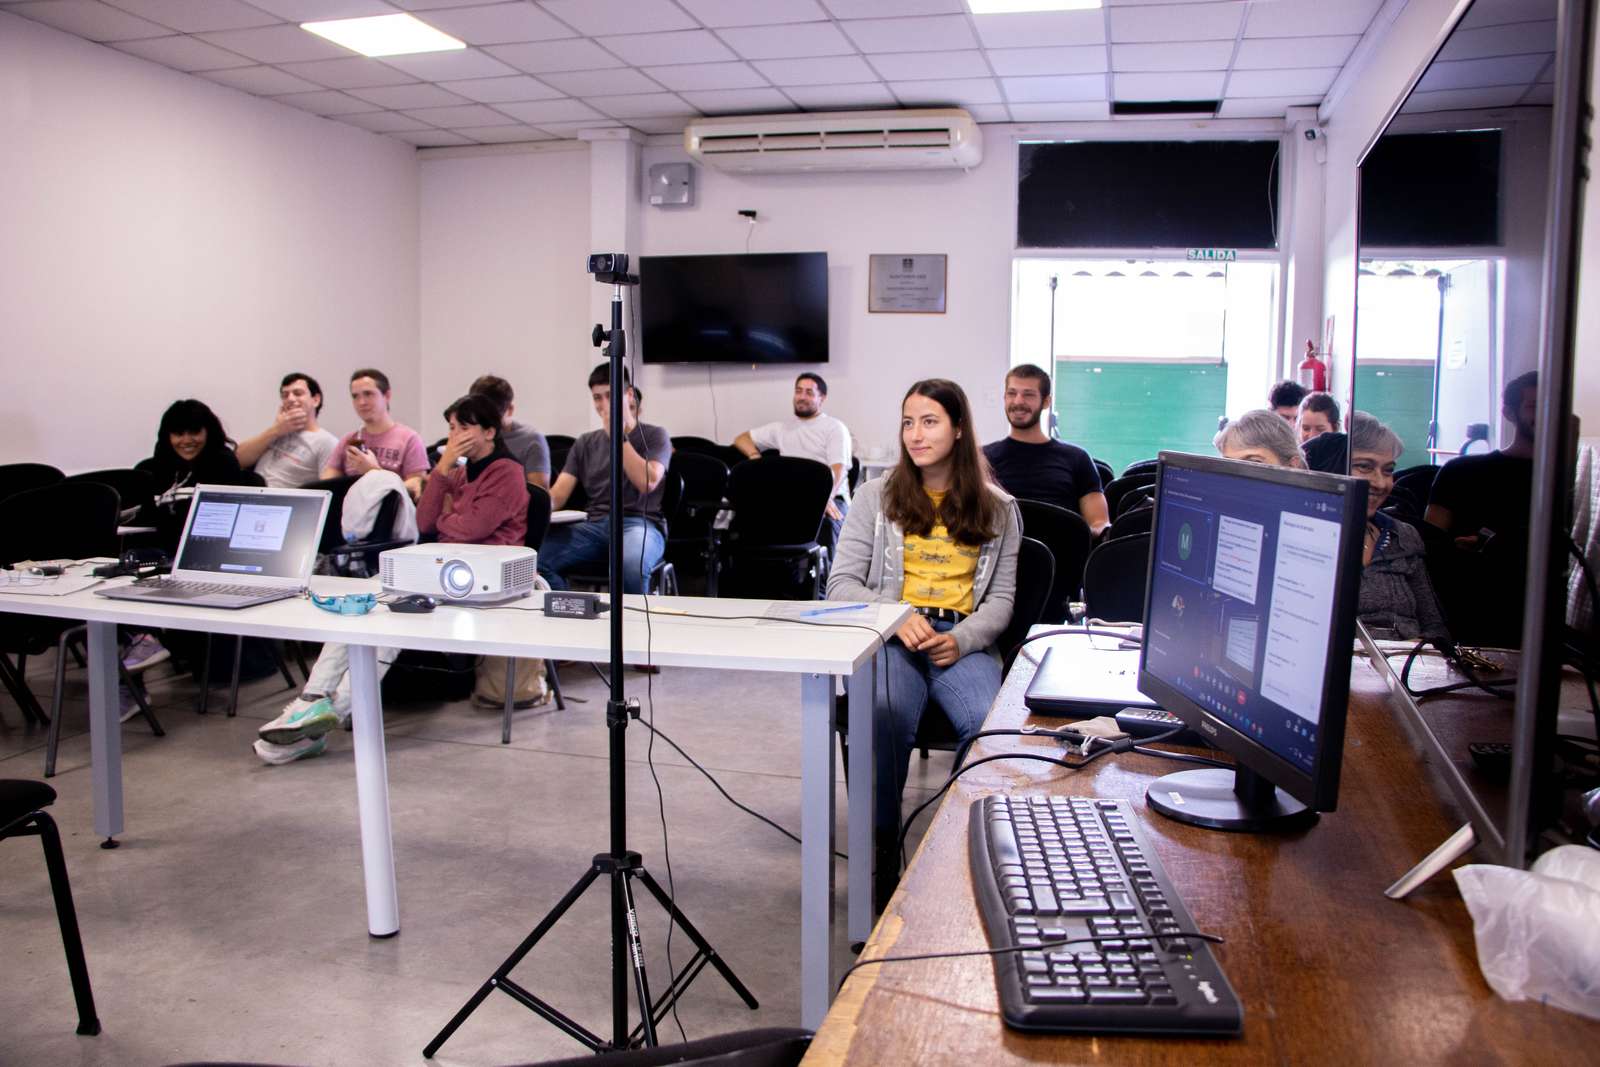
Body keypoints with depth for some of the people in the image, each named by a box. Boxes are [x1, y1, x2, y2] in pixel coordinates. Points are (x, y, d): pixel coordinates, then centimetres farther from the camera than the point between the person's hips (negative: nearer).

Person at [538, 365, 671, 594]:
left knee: (631, 563, -41)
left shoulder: (654, 436, 10)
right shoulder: (585, 443, 20)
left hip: (640, 523, -3)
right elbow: (557, 495, 9)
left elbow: (647, 482, -10)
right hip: (595, 525, 4)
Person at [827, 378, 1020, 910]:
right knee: (885, 716, -35)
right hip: (891, 637, -1)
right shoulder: (876, 496, 11)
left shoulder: (997, 508, 14)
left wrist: (962, 639, -11)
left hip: (964, 640, 1)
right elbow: (841, 583, 6)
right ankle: (881, 849, -20)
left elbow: (1001, 598, 10)